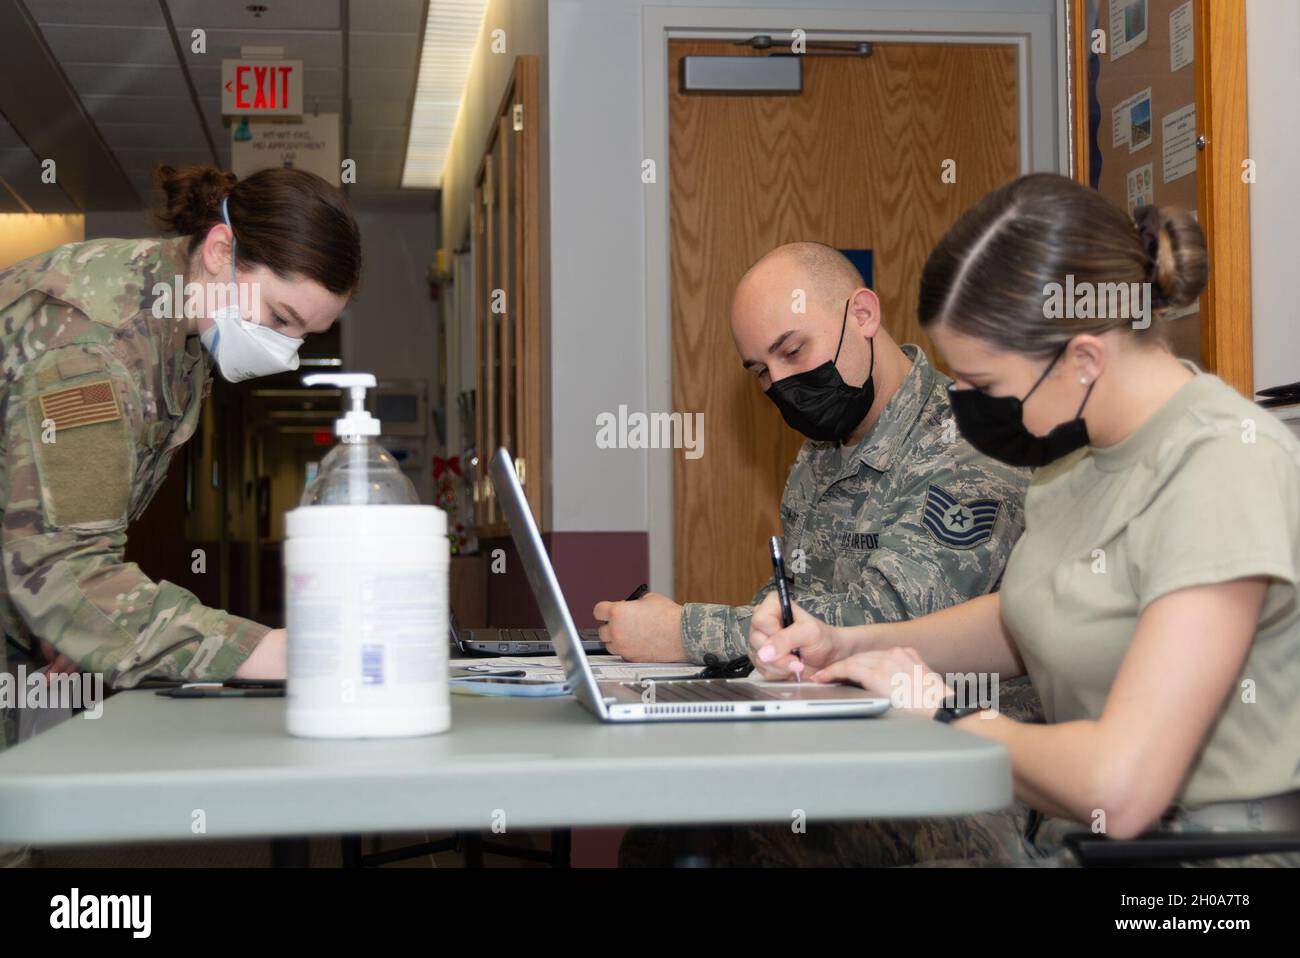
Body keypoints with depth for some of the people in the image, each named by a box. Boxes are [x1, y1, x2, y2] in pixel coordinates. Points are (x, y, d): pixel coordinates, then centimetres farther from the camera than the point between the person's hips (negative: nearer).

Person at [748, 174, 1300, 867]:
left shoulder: (1221, 473, -23)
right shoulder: (1088, 438, 5)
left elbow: (1119, 789, -28)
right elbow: (1029, 618, 22)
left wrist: (945, 711, -11)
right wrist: (847, 645, 7)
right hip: (1072, 836, 8)